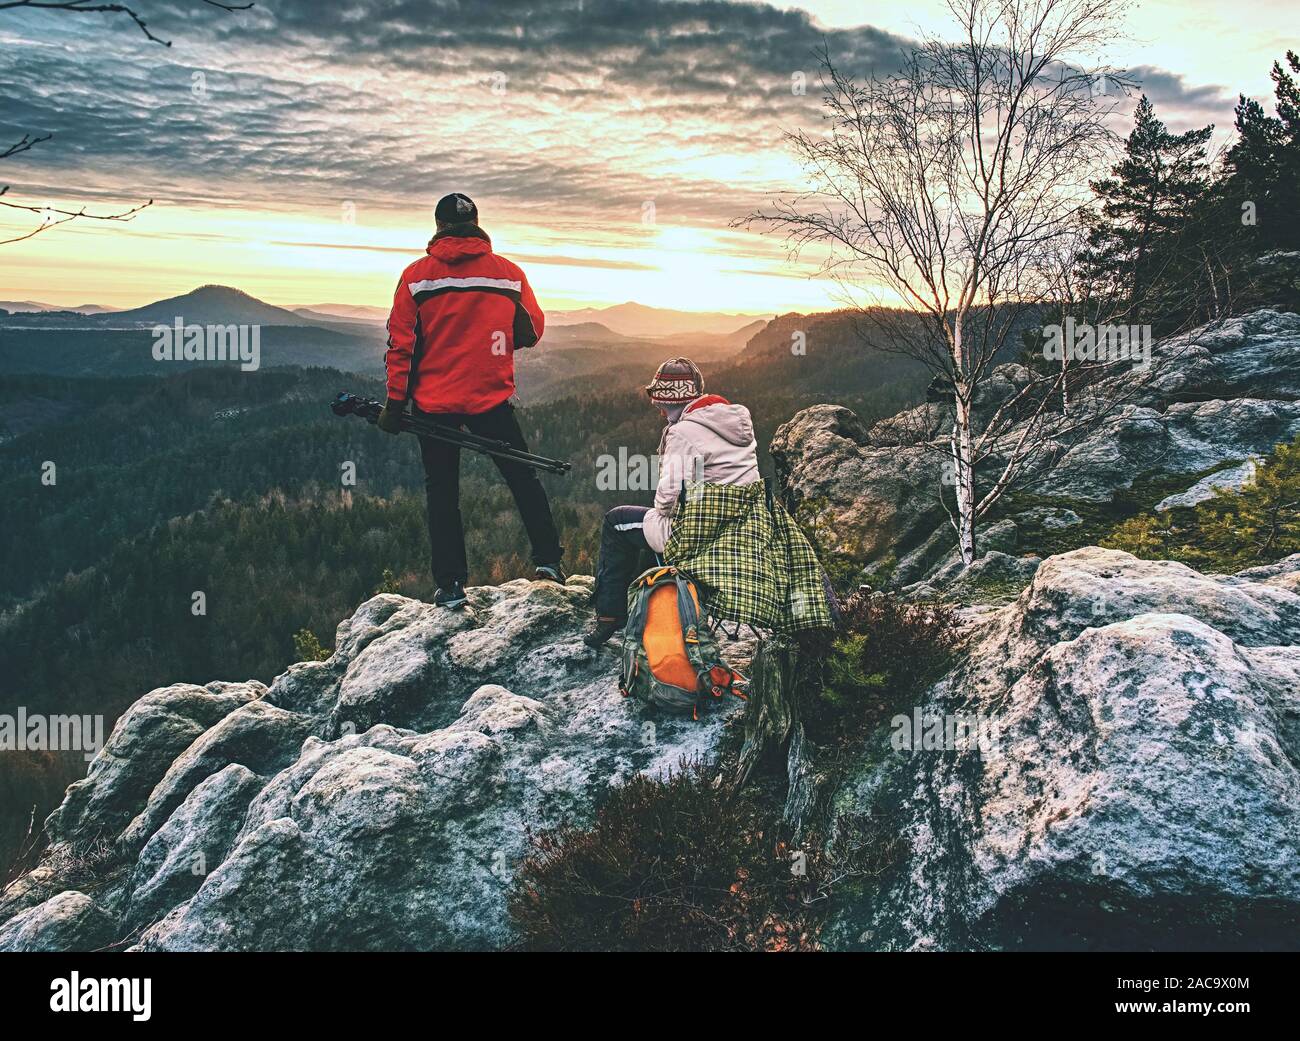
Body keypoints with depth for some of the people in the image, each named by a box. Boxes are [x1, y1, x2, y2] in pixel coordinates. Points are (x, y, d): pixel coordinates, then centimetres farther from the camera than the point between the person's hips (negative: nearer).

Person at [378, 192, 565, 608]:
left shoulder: (417, 275, -4)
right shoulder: (508, 273, -1)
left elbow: (401, 344, -5)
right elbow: (533, 330, 8)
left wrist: (394, 403, 1)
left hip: (434, 403, 0)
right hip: (492, 399, 0)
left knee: (442, 492, 8)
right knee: (522, 478, 15)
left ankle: (450, 583, 8)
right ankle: (548, 558, 13)